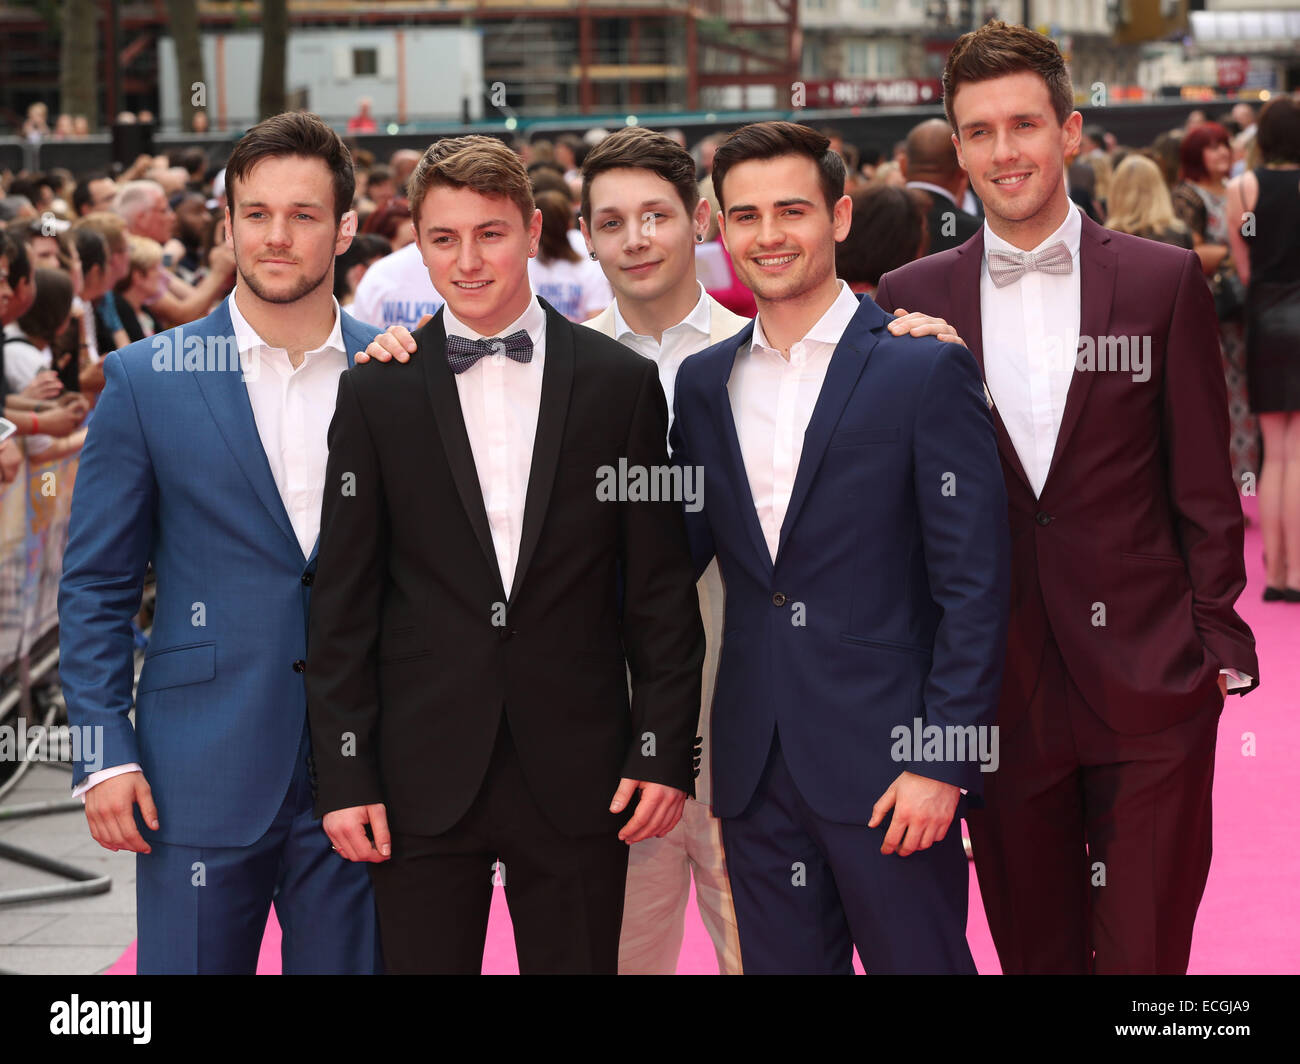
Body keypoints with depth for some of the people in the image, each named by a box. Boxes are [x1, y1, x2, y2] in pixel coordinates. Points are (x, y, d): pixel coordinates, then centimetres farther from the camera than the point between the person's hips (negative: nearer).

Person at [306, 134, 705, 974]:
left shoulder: (622, 384, 4)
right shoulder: (376, 394, 3)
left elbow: (662, 590, 5)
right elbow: (343, 604, 3)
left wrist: (666, 751, -1)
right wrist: (345, 774, -2)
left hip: (577, 778, 0)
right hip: (423, 776, 0)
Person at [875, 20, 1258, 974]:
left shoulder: (1163, 281, 1)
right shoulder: (913, 301, 4)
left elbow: (1204, 485, 3)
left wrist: (1218, 642, -1)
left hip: (1149, 683, -1)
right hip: (996, 692, 2)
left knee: (1144, 948, 0)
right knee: (1033, 948, 11)